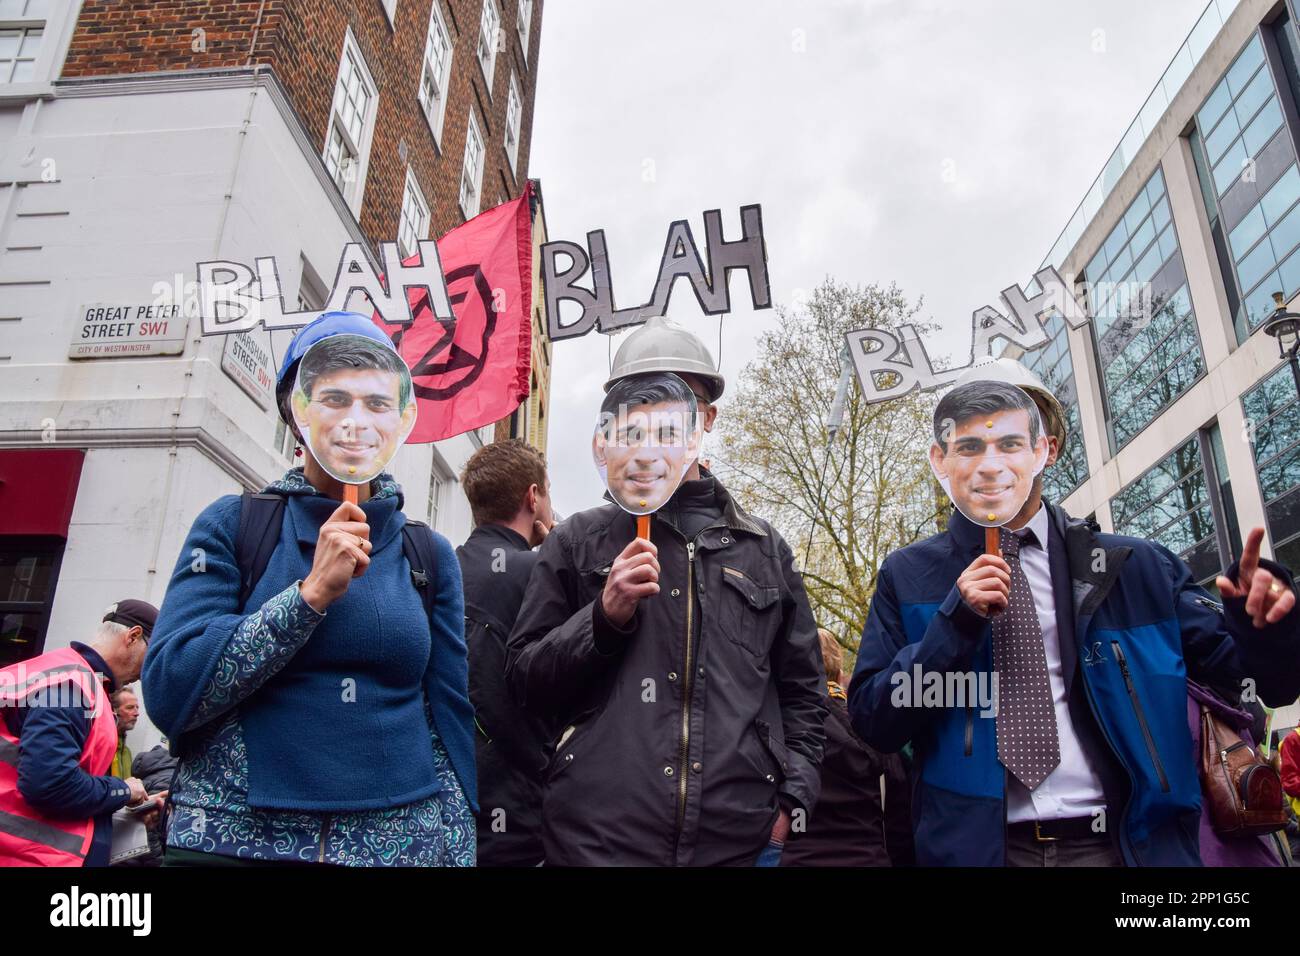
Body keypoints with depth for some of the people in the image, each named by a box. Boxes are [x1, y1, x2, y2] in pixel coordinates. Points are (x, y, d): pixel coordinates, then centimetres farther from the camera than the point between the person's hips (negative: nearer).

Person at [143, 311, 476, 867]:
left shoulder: (429, 555, 2)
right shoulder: (232, 526, -2)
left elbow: (450, 718, 3)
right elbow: (168, 693, -10)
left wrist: (456, 849, -1)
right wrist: (312, 592, -17)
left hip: (400, 844, 2)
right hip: (233, 841, -2)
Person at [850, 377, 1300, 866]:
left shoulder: (1135, 567, 1)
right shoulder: (908, 576, -2)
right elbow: (871, 722, -5)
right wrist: (954, 621, -18)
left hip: (1123, 842, 2)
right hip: (978, 844, -1)